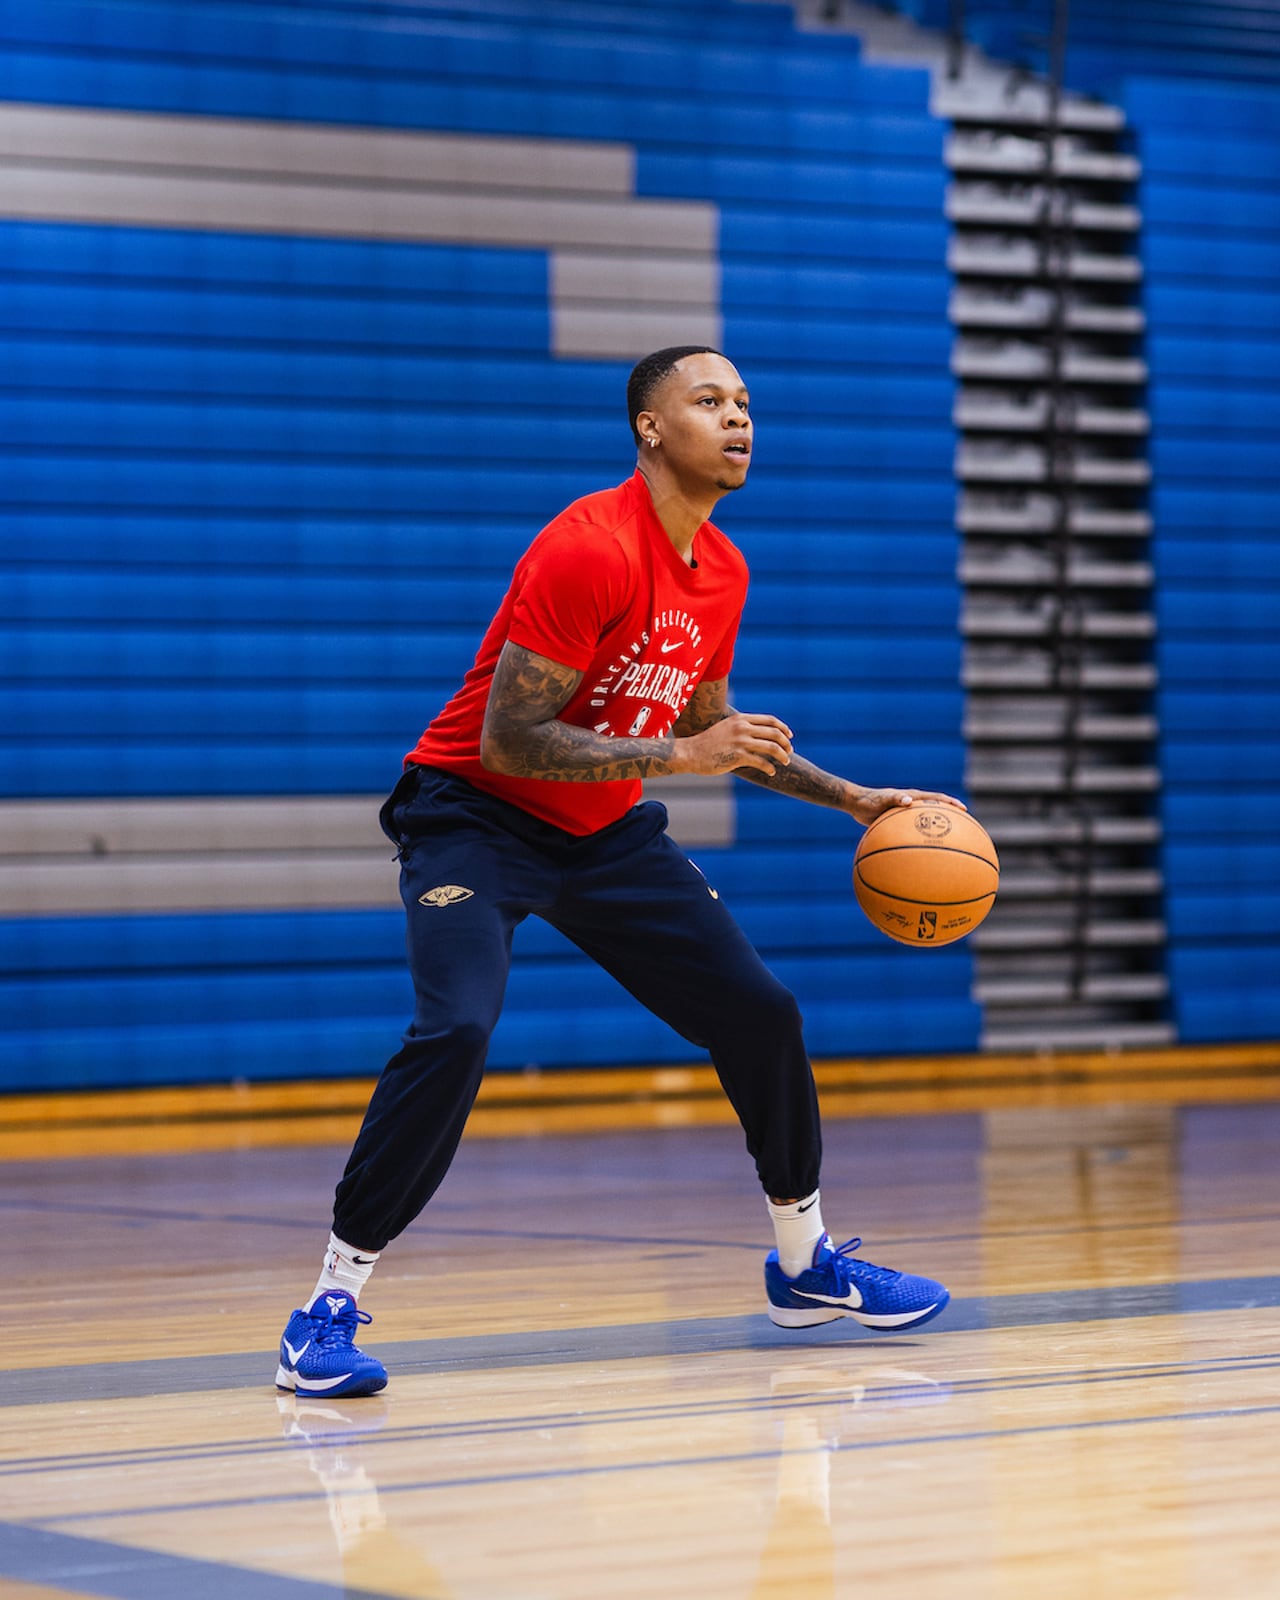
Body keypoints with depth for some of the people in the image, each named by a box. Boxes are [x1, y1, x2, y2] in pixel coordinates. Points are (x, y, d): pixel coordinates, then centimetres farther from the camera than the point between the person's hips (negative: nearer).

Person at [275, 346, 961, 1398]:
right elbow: (506, 740, -27)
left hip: (606, 832, 8)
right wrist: (676, 754, -29)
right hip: (476, 815, -8)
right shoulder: (590, 549, -24)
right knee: (456, 1031, -28)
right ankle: (333, 1305, -17)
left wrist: (854, 799, 14)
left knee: (759, 1011, 4)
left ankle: (807, 1268, 24)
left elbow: (712, 728, 19)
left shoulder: (723, 571, 2)